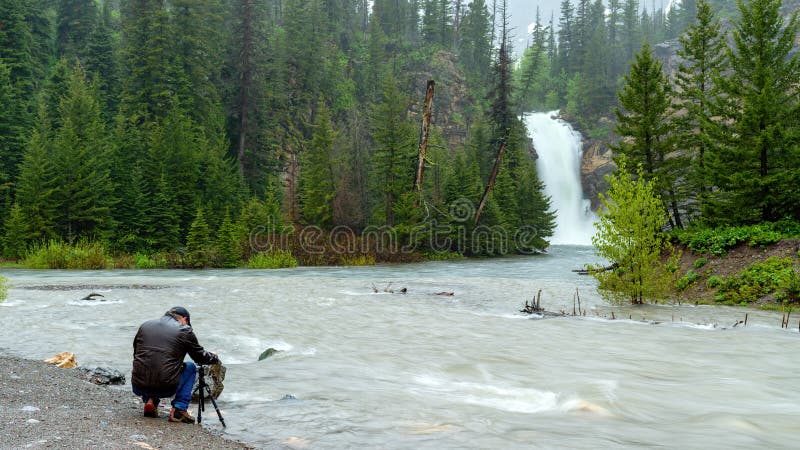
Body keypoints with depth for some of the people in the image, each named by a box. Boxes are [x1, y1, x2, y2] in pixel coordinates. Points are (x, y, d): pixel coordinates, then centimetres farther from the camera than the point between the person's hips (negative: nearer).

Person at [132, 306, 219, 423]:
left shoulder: (145, 326, 13)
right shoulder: (185, 331, 1)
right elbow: (200, 357, 11)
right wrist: (215, 358, 33)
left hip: (138, 388, 4)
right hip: (166, 389, -4)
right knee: (190, 367, 22)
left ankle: (150, 400, 12)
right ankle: (179, 409, 11)